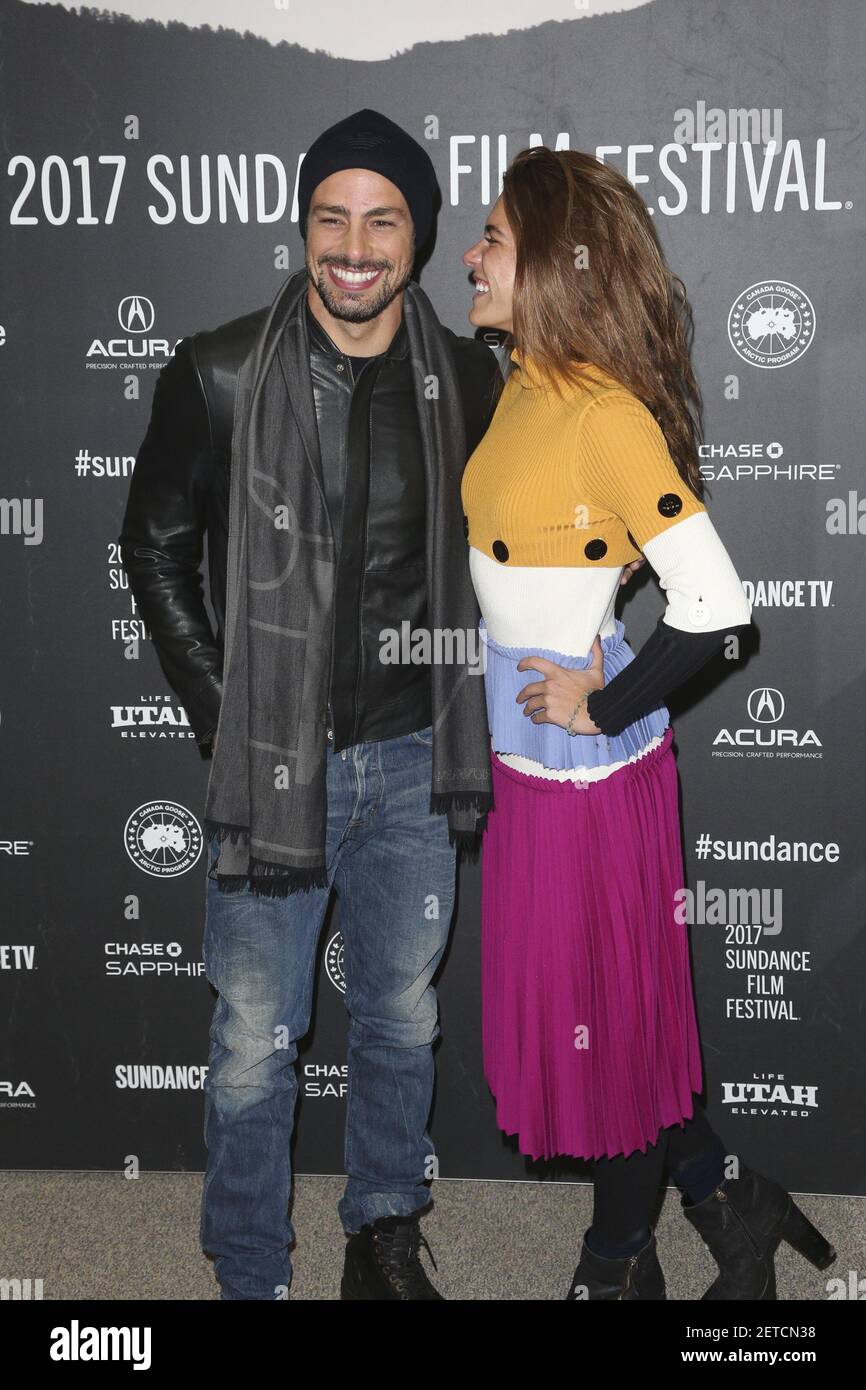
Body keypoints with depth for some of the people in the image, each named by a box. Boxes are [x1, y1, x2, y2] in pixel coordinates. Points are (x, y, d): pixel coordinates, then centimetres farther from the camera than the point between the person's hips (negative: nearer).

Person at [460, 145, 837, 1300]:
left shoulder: (608, 414, -21)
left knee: (600, 1005, 9)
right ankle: (730, 1202, 34)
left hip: (588, 759, -8)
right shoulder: (523, 385, 4)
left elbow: (716, 608, -25)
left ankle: (622, 1264, 32)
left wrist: (604, 708, -15)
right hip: (527, 747, 8)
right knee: (581, 1000, 17)